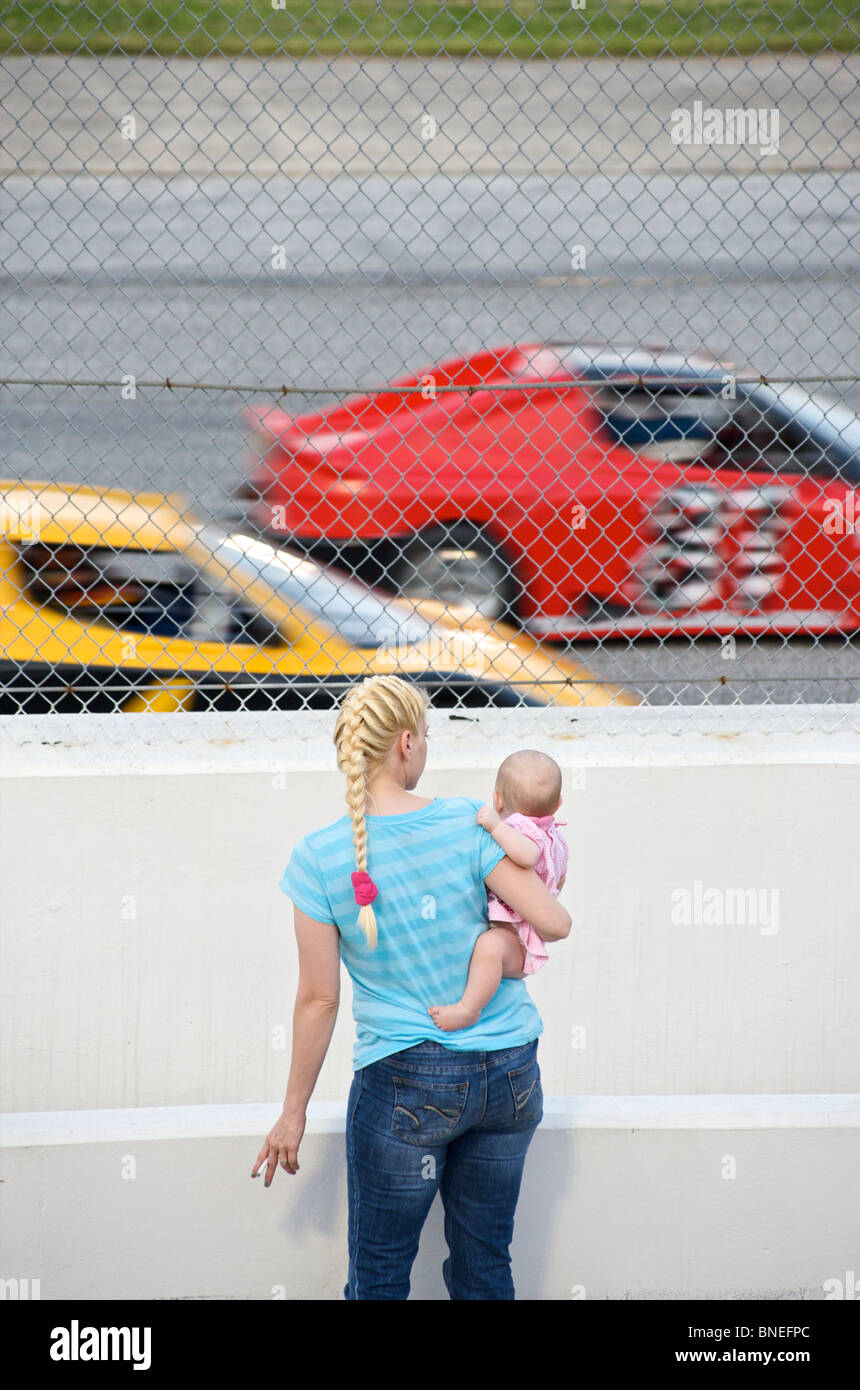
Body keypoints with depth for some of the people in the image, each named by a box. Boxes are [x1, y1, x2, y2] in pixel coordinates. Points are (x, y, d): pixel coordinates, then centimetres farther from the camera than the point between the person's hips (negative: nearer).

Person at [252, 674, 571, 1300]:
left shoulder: (319, 858, -10)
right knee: (485, 1266, 15)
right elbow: (554, 923, -12)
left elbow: (319, 1000, -6)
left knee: (378, 1275, 7)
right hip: (509, 1074, 3)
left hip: (407, 1079, -3)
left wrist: (294, 1113, 4)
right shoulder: (465, 822, -8)